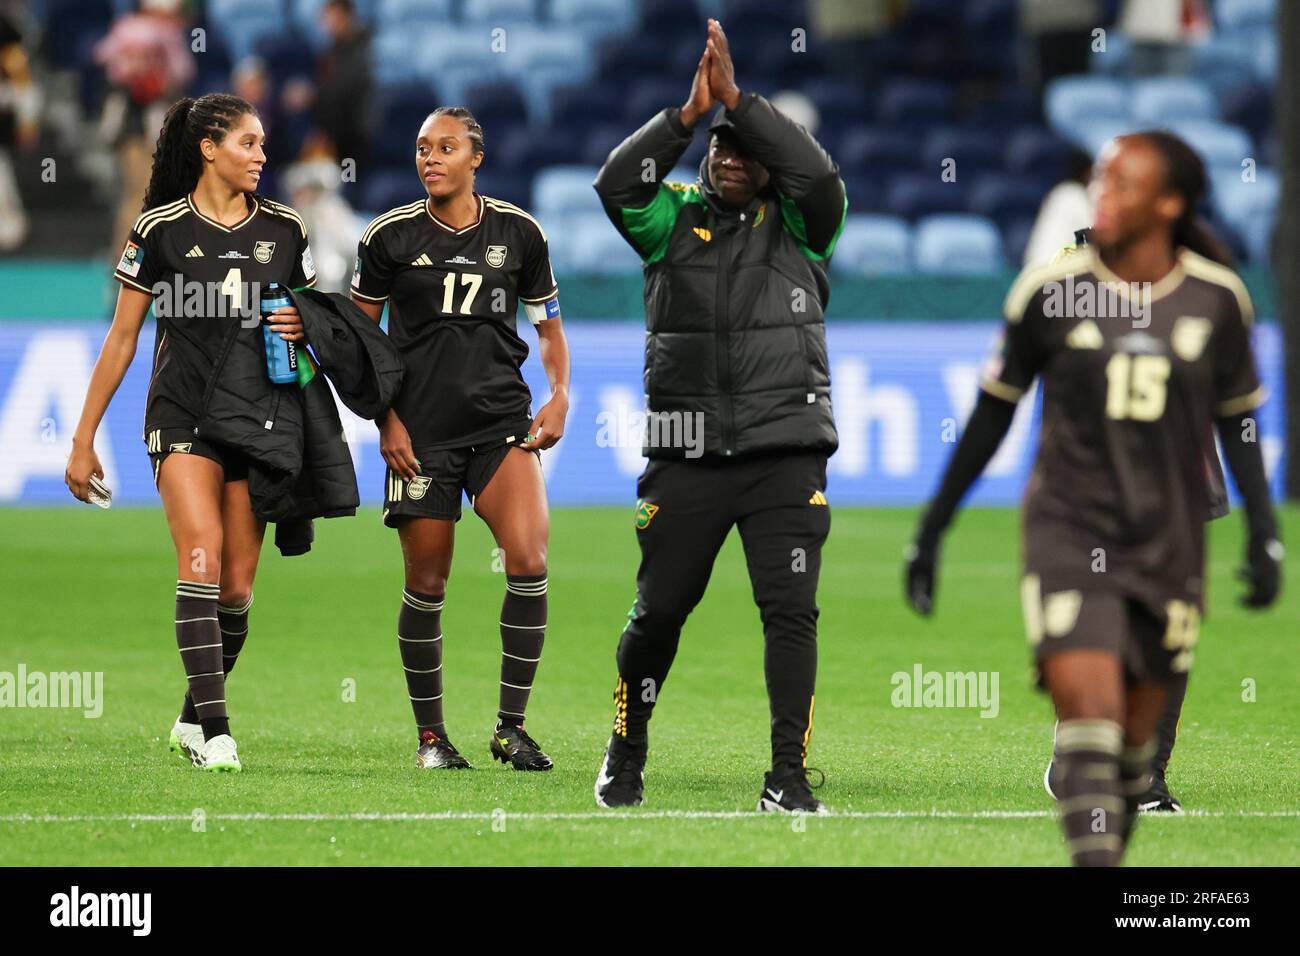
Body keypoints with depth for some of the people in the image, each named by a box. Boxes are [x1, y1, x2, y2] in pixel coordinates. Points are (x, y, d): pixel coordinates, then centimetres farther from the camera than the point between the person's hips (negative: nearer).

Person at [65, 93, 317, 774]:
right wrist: (84, 438, 4)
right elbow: (122, 337, 4)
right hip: (182, 416, -4)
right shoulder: (163, 228, 0)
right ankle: (215, 731, -23)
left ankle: (191, 720, 21)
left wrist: (304, 326, -6)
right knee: (203, 558, -21)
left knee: (238, 586, 2)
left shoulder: (283, 229, 9)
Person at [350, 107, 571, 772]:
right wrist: (386, 418, -1)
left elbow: (548, 324, 16)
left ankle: (511, 726, -6)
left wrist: (559, 396, 0)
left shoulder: (518, 232, 4)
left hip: (502, 420, 0)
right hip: (422, 431, 0)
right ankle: (431, 735, 18)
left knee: (528, 561, -18)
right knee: (426, 582, 1)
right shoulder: (390, 235, 1)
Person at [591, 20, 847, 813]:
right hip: (689, 457, 1)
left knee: (792, 612, -7)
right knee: (658, 612, 7)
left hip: (785, 455, -1)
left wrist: (738, 100, -17)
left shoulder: (798, 226, 5)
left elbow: (819, 176, -15)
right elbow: (617, 183, -11)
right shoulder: (674, 219, 7)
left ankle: (788, 778, -2)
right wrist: (690, 112, -19)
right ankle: (627, 754, 28)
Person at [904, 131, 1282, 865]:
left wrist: (1264, 535, 5)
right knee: (1088, 712, -18)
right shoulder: (1051, 293, -4)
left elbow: (1238, 420, 12)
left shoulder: (1217, 300, 1)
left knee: (1135, 738, 7)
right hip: (1069, 535, -2)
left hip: (1169, 547, 2)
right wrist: (932, 530, 8)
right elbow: (993, 415, 6)